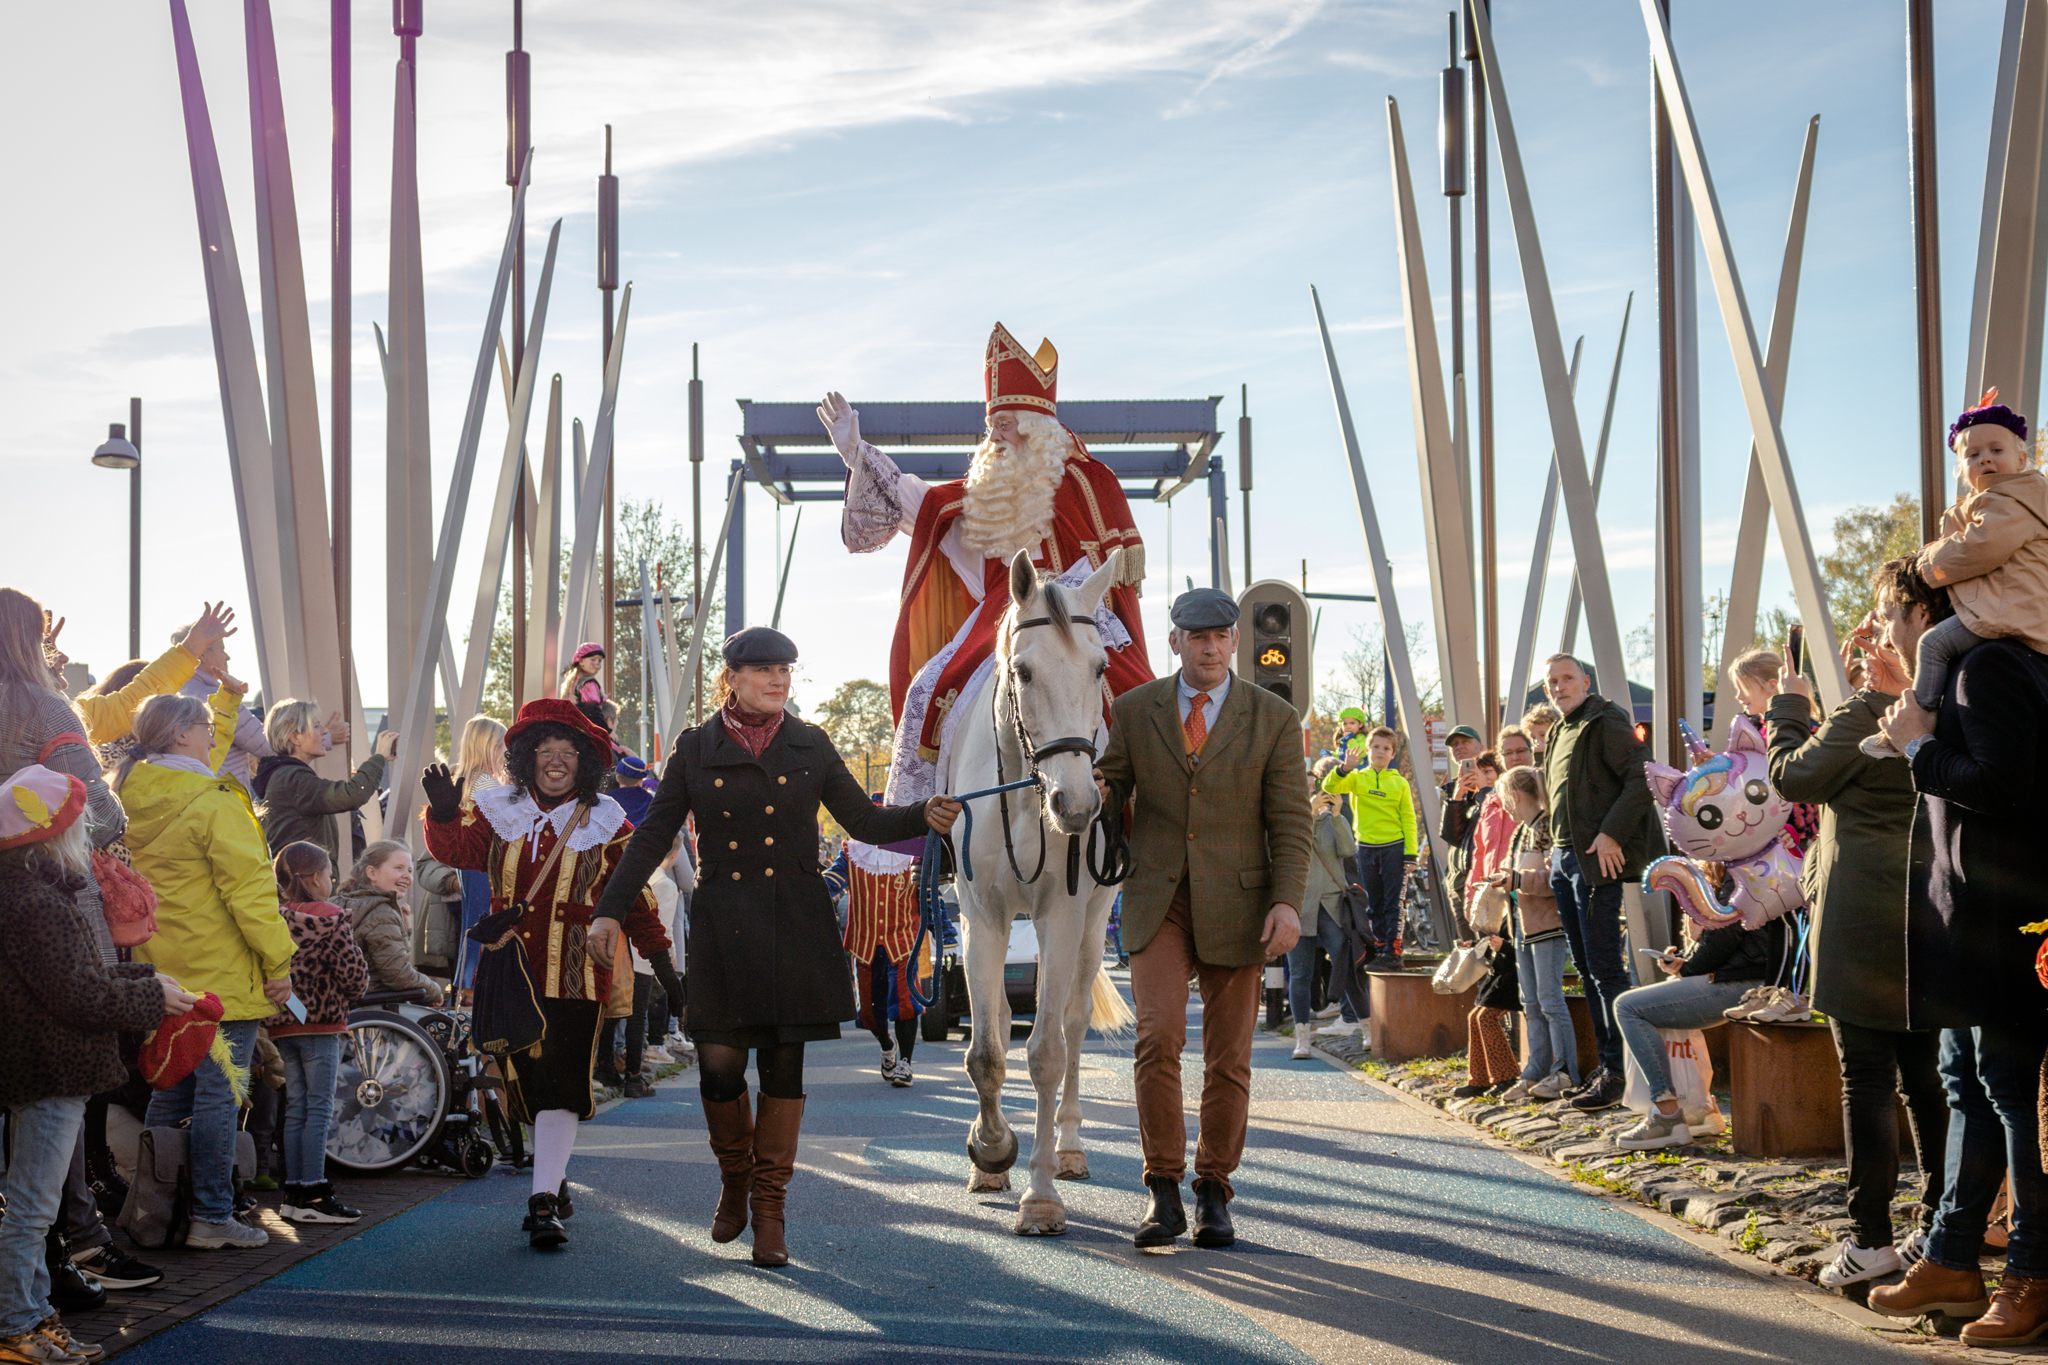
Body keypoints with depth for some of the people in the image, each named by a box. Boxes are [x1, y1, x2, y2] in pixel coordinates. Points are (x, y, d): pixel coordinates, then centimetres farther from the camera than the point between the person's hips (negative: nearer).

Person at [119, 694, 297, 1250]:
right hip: (221, 976, -8)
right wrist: (277, 959, -12)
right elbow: (249, 887, -17)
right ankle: (212, 1218, -2)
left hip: (164, 974, 8)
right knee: (218, 1095, -4)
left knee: (170, 1094, 15)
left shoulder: (134, 803, 9)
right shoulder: (215, 806, -15)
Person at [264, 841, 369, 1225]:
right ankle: (313, 1196, -5)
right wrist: (348, 995, 9)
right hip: (320, 1022, -6)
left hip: (282, 1025, 6)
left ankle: (293, 1193, 11)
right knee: (319, 1108, -3)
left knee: (295, 1108, 11)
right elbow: (354, 976, -12)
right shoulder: (330, 919, -10)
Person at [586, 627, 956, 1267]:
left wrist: (924, 815, -12)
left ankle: (769, 1210, 13)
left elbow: (863, 820, 7)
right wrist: (611, 910, -2)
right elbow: (654, 835, 5)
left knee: (784, 1065, 2)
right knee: (720, 1064, -5)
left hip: (797, 927, 1)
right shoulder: (696, 749, 4)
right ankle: (734, 1180, 24)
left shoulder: (811, 746, 7)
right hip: (723, 927, -1)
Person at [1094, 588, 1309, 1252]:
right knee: (1158, 1036, -14)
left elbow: (1290, 821, 0)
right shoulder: (1133, 710, 5)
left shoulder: (1274, 719, 2)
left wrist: (1288, 902, -11)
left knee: (1228, 1055, 4)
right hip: (1158, 900, 0)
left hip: (1237, 903, 0)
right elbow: (1108, 790, 10)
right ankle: (1163, 1190, -6)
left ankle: (1213, 1190, 17)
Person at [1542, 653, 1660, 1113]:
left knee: (1605, 968, -9)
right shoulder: (1560, 732, 19)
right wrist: (1556, 847, 16)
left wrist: (1612, 835, -21)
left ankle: (1618, 1072, -7)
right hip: (1565, 859, 9)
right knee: (1586, 967, 11)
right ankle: (1606, 1064, 17)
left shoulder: (1606, 723, -9)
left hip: (1595, 860, -9)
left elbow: (1643, 778, -18)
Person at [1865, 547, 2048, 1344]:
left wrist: (1919, 746, -14)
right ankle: (1952, 1262, 21)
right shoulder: (1961, 675, 17)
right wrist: (1919, 732, 12)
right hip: (1968, 921, 11)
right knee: (1968, 1083, 14)